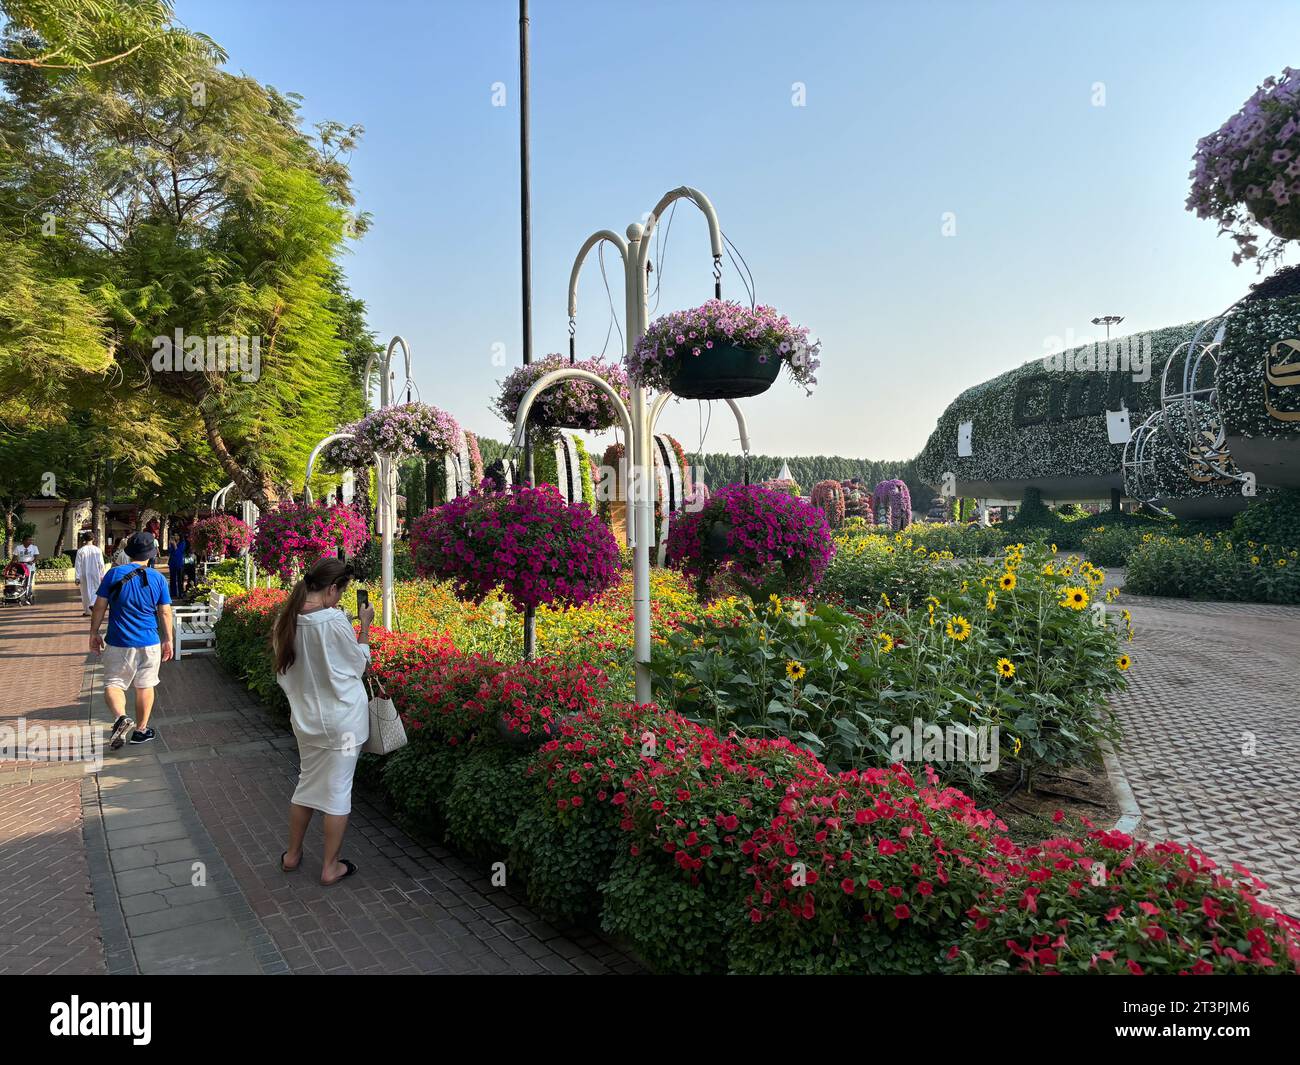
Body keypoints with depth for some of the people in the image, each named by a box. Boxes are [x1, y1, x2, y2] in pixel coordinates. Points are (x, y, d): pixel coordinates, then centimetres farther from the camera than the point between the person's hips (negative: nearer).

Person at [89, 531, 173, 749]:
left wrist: (94, 634, 10)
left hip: (118, 642, -1)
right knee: (145, 686, 13)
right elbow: (165, 613, 1)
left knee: (113, 683, 8)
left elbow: (99, 607, -2)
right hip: (149, 643, 1)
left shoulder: (114, 574, -5)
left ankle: (120, 716, -19)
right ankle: (141, 730, 20)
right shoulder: (158, 578, -2)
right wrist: (168, 640, 9)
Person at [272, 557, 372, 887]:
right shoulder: (335, 621, -22)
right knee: (337, 790, 6)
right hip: (342, 720, -6)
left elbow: (284, 673, 10)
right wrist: (365, 626, -1)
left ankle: (292, 854, 35)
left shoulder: (287, 621, -3)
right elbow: (359, 664, -7)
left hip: (305, 718, 6)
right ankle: (330, 867, 17)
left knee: (307, 783, 22)